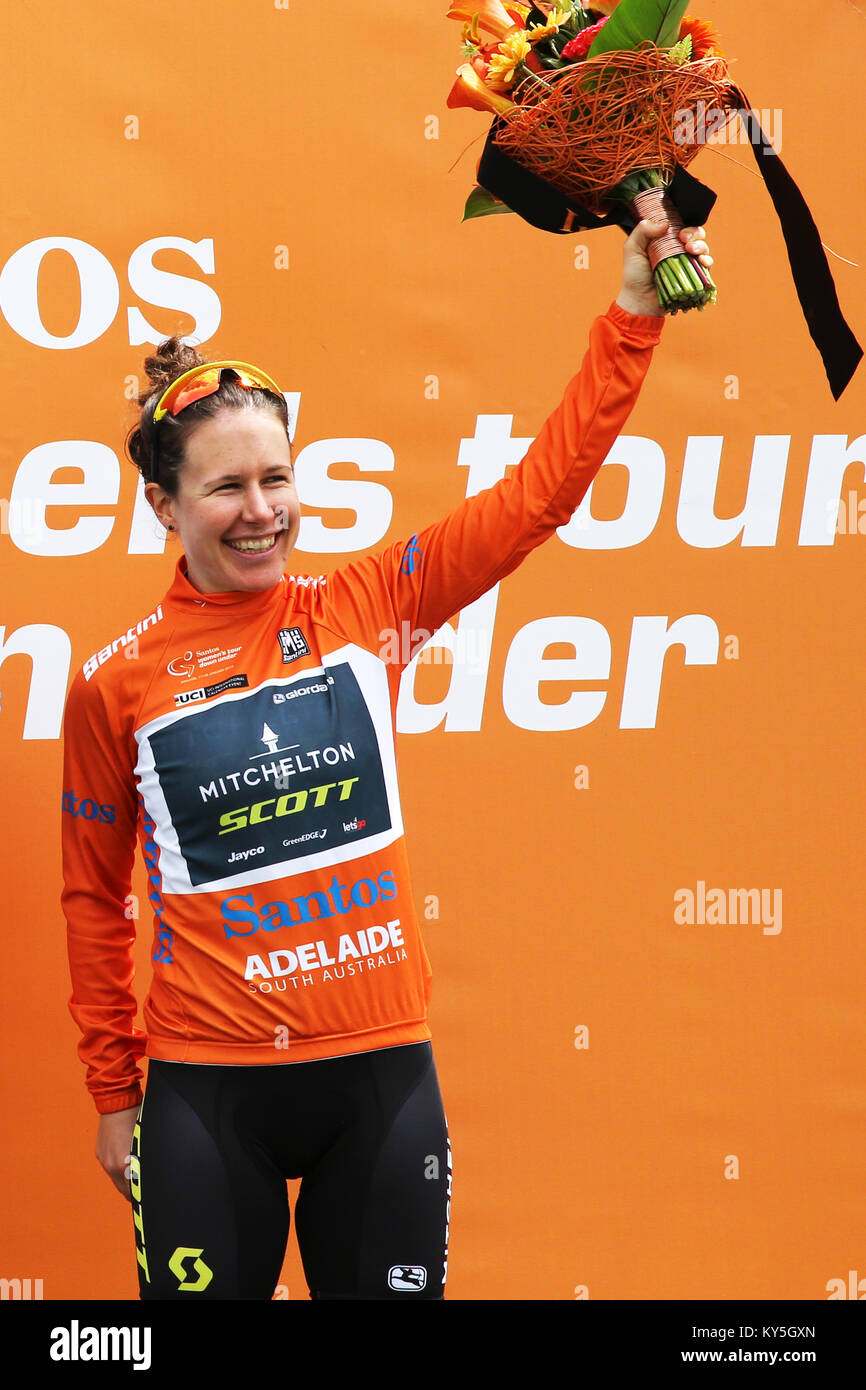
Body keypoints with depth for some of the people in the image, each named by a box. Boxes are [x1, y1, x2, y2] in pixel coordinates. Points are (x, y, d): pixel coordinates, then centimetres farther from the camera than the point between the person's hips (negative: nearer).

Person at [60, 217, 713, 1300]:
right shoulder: (116, 682, -1)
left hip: (383, 1076, 2)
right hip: (208, 1094, -2)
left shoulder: (362, 606, 3)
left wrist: (630, 319, -5)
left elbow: (537, 491, 1)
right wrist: (114, 1095, 9)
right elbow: (93, 898, 8)